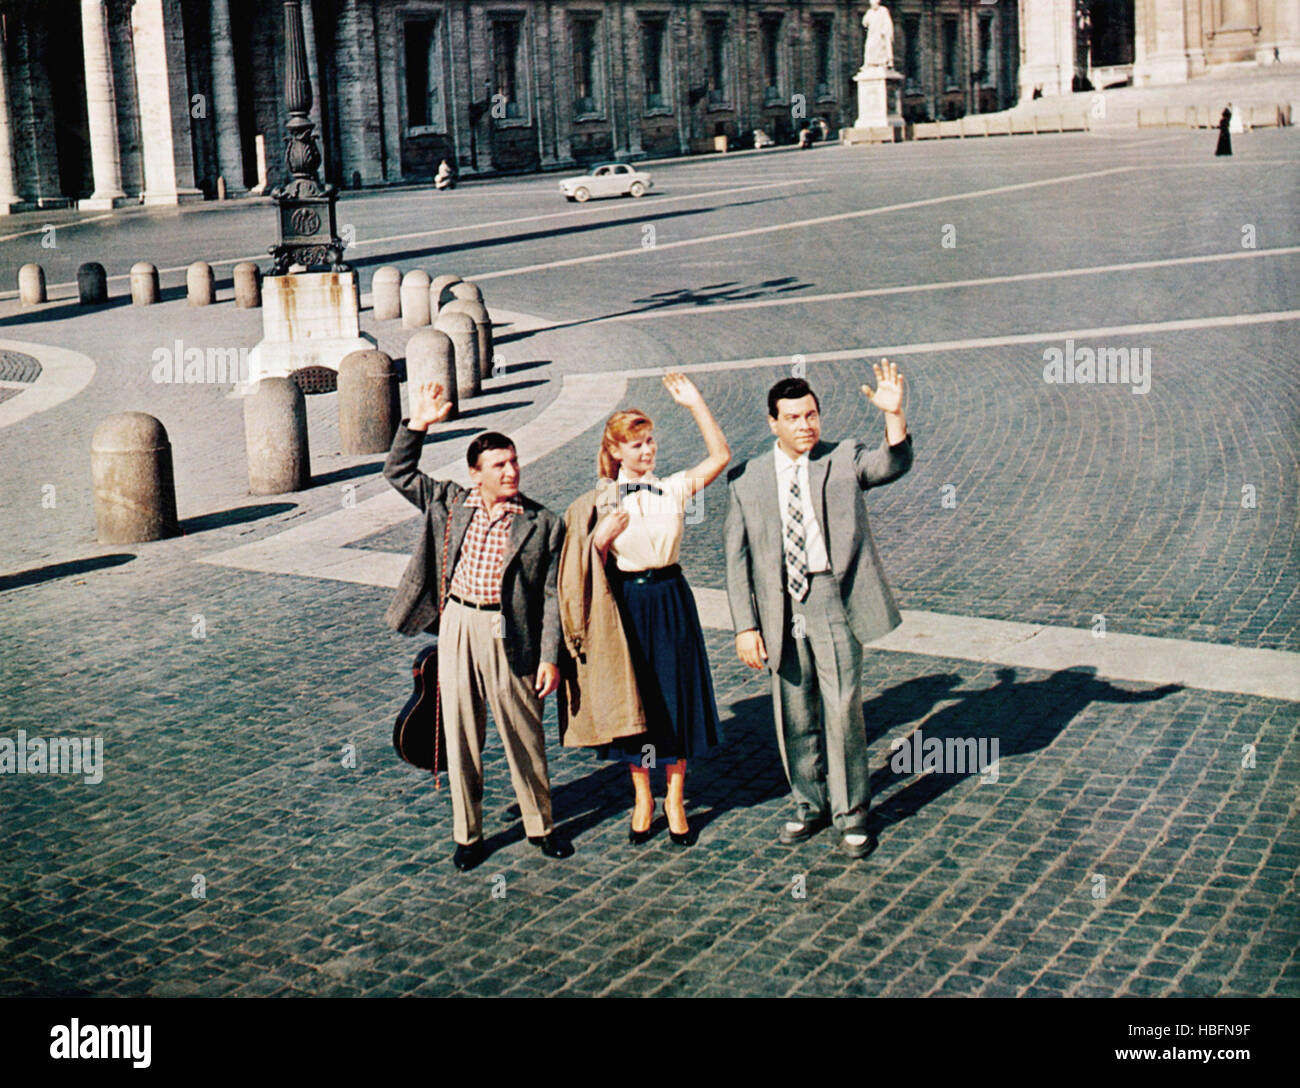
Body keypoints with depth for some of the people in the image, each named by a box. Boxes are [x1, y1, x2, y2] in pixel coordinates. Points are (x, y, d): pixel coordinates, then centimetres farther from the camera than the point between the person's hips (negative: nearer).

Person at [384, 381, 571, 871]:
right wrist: (417, 424, 0)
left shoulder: (543, 524, -3)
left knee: (524, 735, 8)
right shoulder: (451, 503, 5)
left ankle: (540, 825, 27)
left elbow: (551, 596, -4)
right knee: (461, 734, 9)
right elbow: (398, 473, 12)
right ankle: (467, 834, 23)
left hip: (508, 635, -2)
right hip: (456, 628, 2)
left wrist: (549, 657, -8)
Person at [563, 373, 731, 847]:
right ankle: (642, 798, 24)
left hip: (670, 599, 1)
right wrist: (602, 535, -20)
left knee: (676, 695, 5)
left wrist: (694, 403, -12)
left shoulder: (673, 488, 1)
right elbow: (591, 562, 0)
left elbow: (721, 456, -7)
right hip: (626, 601, -1)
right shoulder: (601, 500, -1)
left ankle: (675, 799, 20)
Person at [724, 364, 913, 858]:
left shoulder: (844, 459, 4)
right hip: (780, 606, 2)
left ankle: (850, 812, 13)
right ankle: (810, 804, 29)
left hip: (834, 597, -2)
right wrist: (746, 625, -2)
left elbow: (894, 464, -15)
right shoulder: (747, 479, 6)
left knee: (842, 707, -3)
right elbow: (737, 558, 5)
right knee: (794, 715, 11)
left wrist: (893, 414, -32)